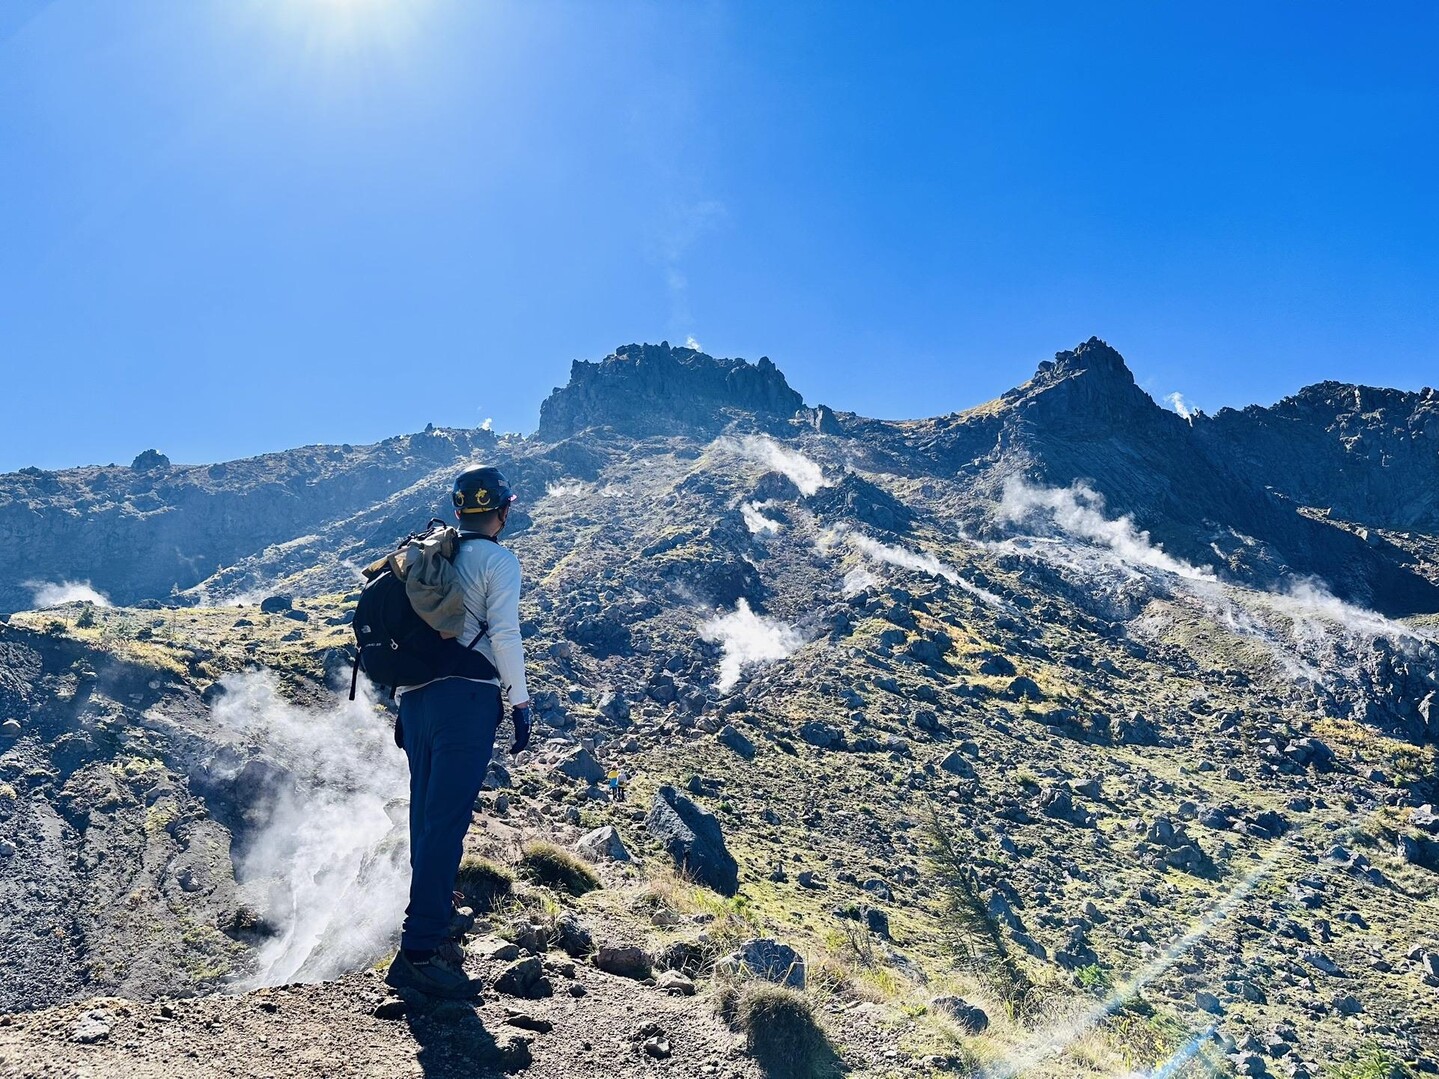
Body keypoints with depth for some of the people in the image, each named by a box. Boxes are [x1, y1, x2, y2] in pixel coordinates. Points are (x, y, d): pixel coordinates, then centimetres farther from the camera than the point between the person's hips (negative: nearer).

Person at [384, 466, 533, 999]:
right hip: (467, 696, -7)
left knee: (426, 816, 17)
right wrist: (519, 702, -5)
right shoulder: (497, 560, -1)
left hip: (414, 696, 7)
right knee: (447, 821, -9)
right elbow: (504, 634, -11)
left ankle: (436, 917, 31)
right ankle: (419, 949, -11)